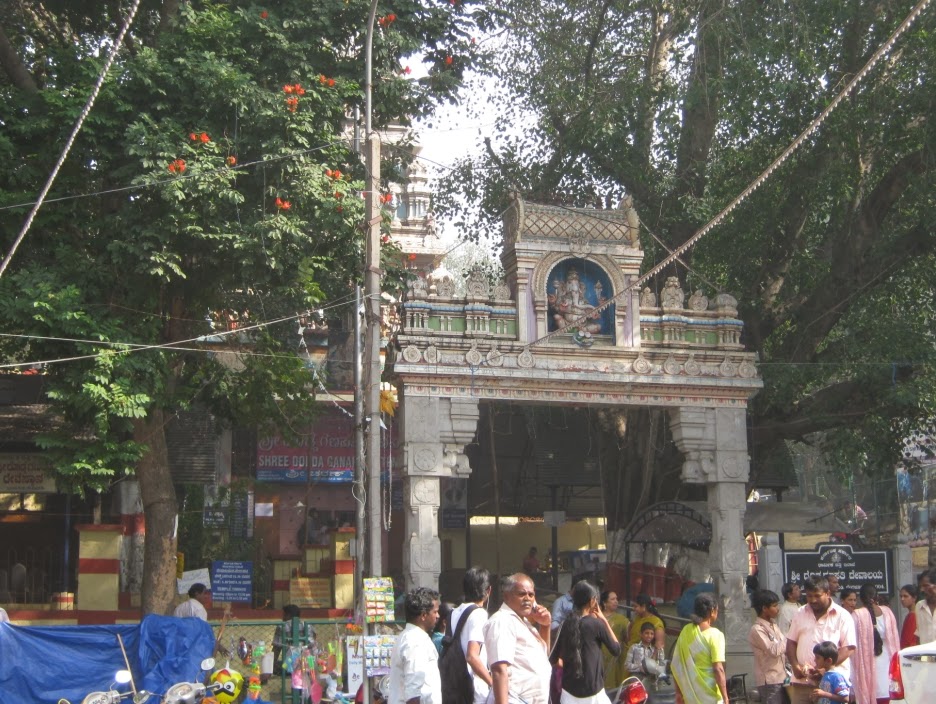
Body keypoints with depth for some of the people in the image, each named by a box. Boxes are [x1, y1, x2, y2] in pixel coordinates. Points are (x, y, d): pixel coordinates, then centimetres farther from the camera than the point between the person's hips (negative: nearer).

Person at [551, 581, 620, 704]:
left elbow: (556, 657, 12)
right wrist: (605, 621, 3)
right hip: (591, 691, -5)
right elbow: (616, 649, 0)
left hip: (569, 689, 5)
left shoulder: (568, 622, 6)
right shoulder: (596, 623, -9)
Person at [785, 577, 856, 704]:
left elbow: (848, 648, -6)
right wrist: (795, 666, -4)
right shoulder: (801, 614, 13)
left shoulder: (843, 616, -1)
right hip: (802, 680, 4)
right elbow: (791, 642, 14)